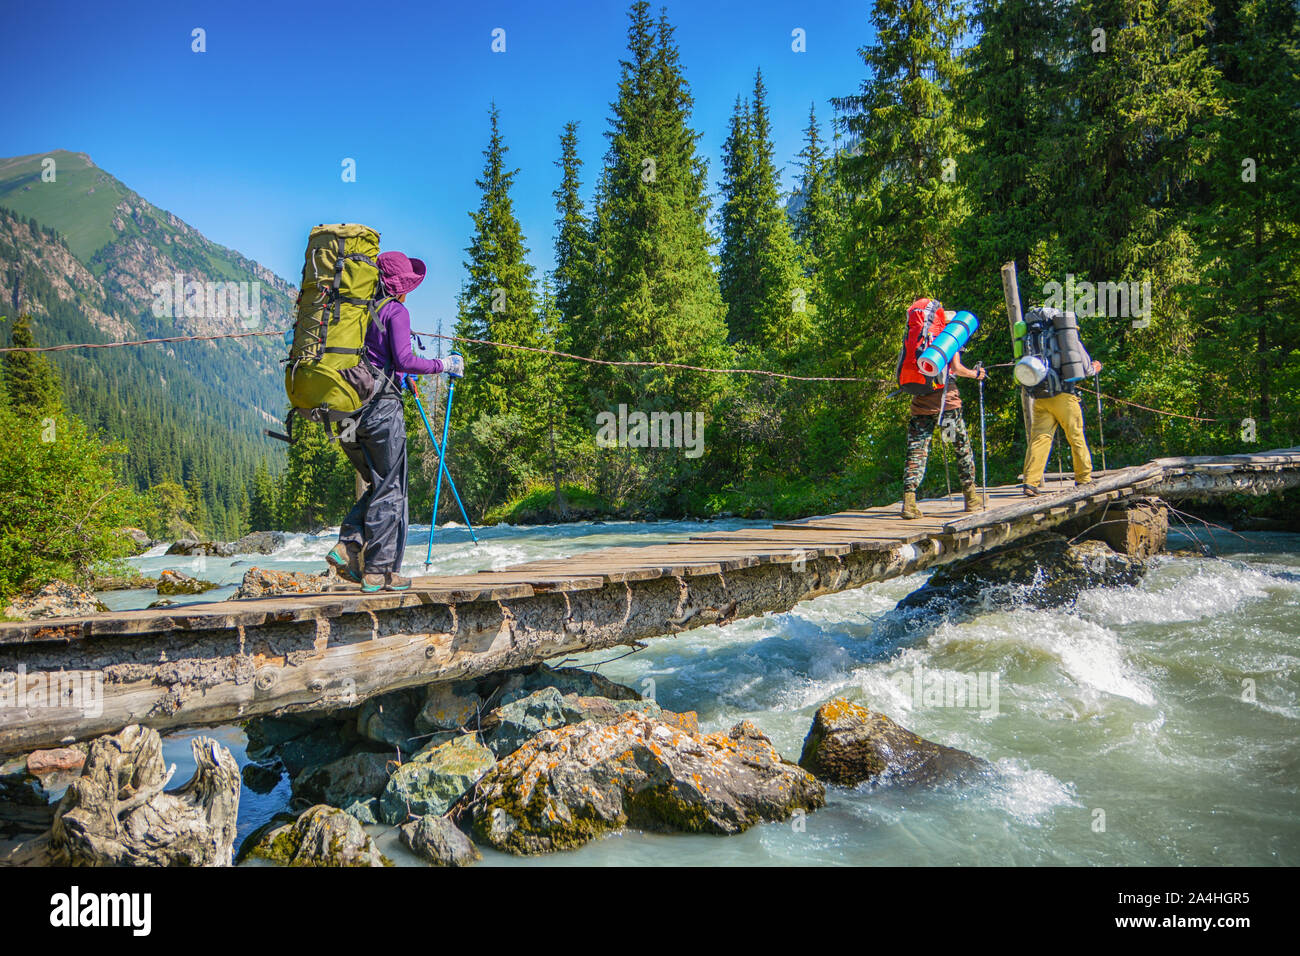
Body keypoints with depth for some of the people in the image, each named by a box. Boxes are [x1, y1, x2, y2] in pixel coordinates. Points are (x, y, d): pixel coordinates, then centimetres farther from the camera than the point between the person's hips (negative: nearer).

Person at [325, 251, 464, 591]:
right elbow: (404, 360, -15)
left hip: (350, 409, 7)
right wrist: (443, 365, -3)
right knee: (390, 490, 1)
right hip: (382, 406, -7)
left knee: (379, 486, 18)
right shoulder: (396, 311, -4)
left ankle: (347, 547, 4)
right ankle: (379, 571, 3)